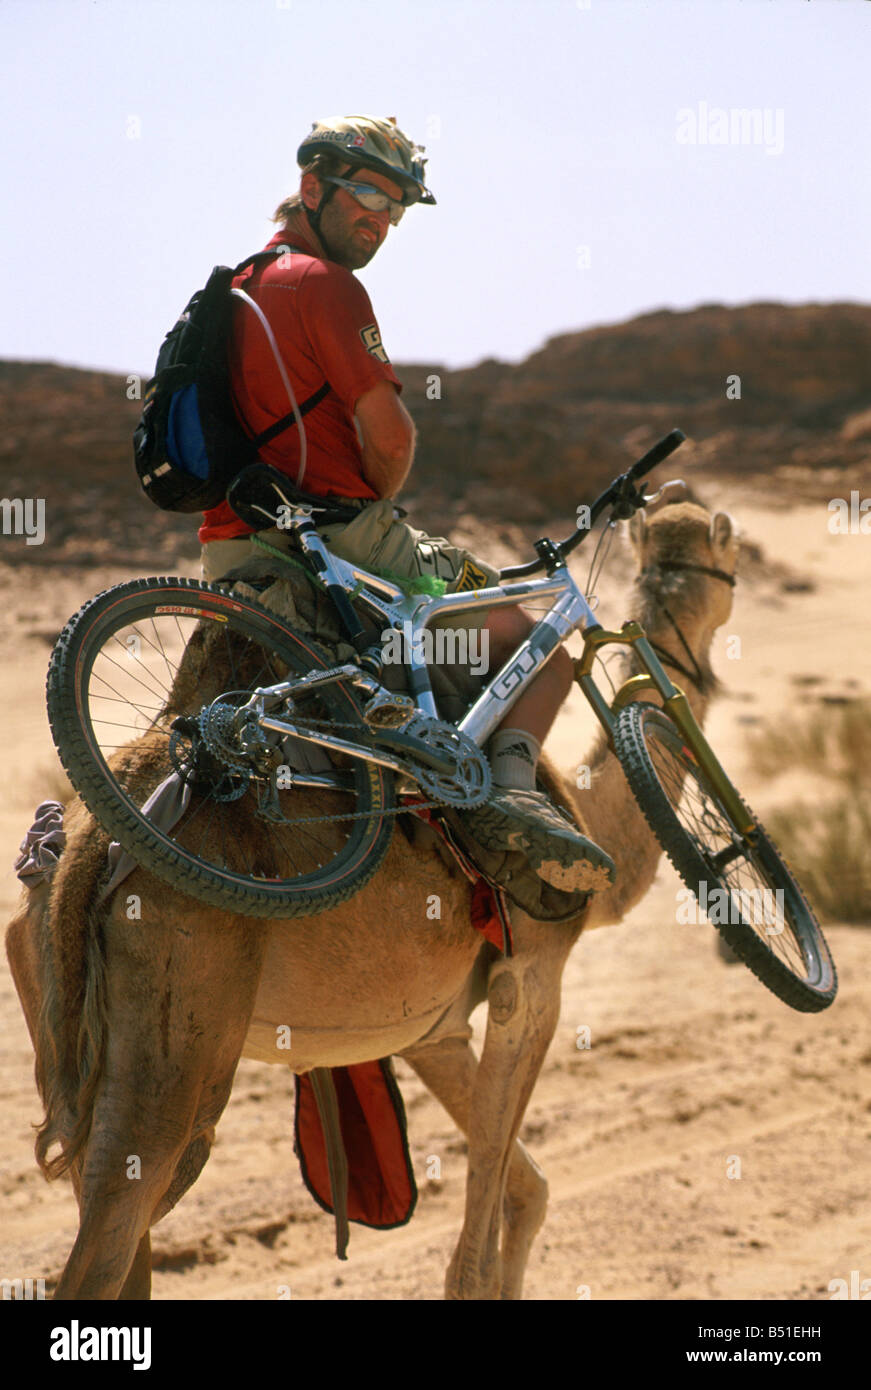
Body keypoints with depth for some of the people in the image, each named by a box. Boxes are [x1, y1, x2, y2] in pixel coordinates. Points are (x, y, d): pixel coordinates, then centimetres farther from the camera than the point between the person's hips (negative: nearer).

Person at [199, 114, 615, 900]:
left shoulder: (239, 287, 18)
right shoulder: (323, 283, -10)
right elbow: (389, 437, -15)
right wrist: (378, 503, 6)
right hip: (337, 538, -8)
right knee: (541, 648, 2)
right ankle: (510, 791, -26)